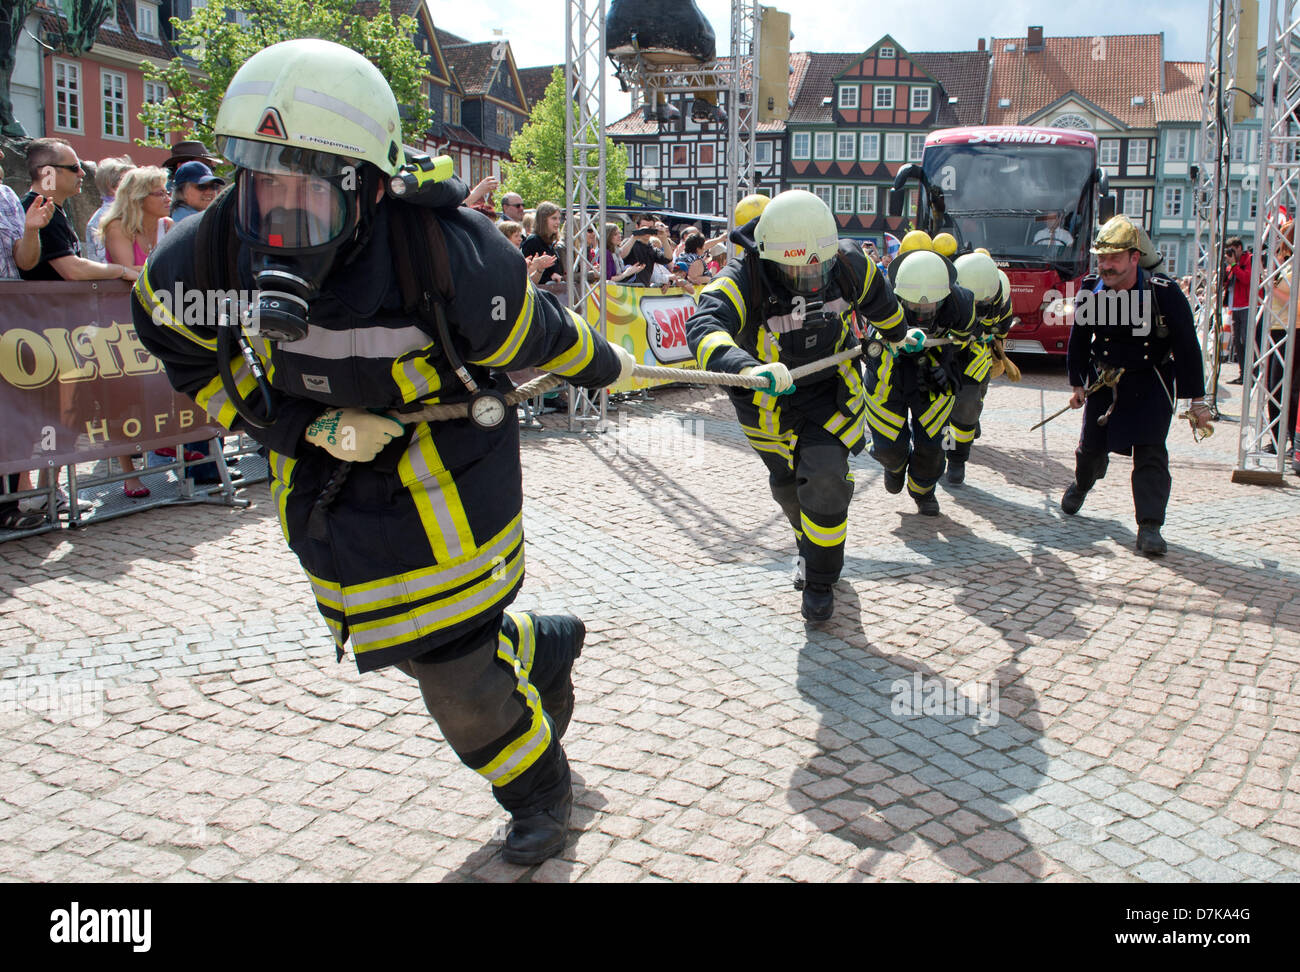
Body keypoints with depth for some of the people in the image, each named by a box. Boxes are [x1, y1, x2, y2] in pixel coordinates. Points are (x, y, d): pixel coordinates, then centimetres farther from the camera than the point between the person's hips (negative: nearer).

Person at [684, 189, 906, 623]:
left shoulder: (848, 263, -20)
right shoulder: (741, 279, -32)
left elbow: (878, 297, 5)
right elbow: (703, 327, -52)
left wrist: (898, 334, 24)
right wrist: (747, 369, -71)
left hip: (831, 391, 0)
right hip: (769, 404, 0)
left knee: (825, 478, -17)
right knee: (789, 485, 18)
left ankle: (820, 580, 6)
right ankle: (809, 548, 52)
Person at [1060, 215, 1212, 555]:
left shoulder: (1164, 293, -21)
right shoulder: (1090, 290, -11)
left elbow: (1187, 347, -14)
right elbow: (1078, 340, 5)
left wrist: (1197, 401, -12)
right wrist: (1077, 384, 6)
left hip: (1151, 382, -3)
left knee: (1150, 452, -12)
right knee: (1092, 446, 11)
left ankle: (1150, 527, -10)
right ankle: (1081, 484, 45)